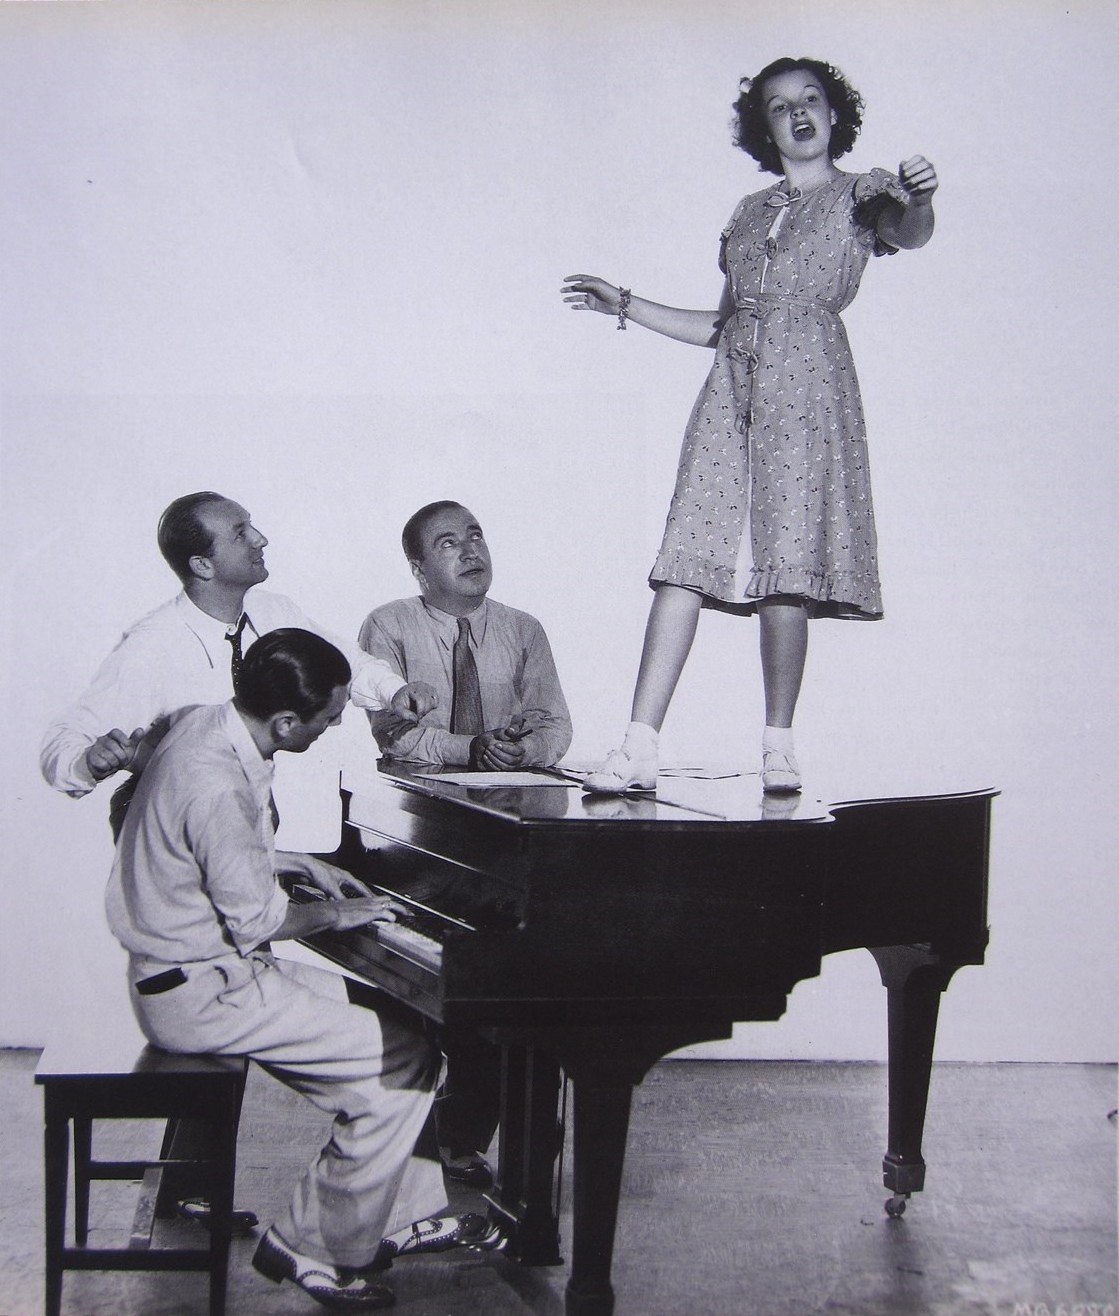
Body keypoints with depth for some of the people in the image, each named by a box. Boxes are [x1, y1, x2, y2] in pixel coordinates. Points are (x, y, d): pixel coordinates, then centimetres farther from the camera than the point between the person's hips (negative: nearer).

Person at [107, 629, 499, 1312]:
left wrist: (306, 865, 14)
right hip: (201, 993, -10)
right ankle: (316, 1247, 1)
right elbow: (256, 919, -21)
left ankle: (399, 1212, 18)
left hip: (182, 964, 10)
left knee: (376, 1019, 12)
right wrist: (334, 914, -5)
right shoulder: (218, 788, -29)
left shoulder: (207, 722, 2)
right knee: (407, 1058, -10)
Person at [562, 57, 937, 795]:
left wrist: (921, 200, -36)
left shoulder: (860, 193, 11)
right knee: (687, 562, -9)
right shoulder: (751, 212, 24)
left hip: (808, 393, -3)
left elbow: (909, 232, -13)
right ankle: (639, 750, -14)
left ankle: (779, 748, 2)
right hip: (732, 390, 4)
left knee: (785, 571, -10)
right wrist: (625, 305, 23)